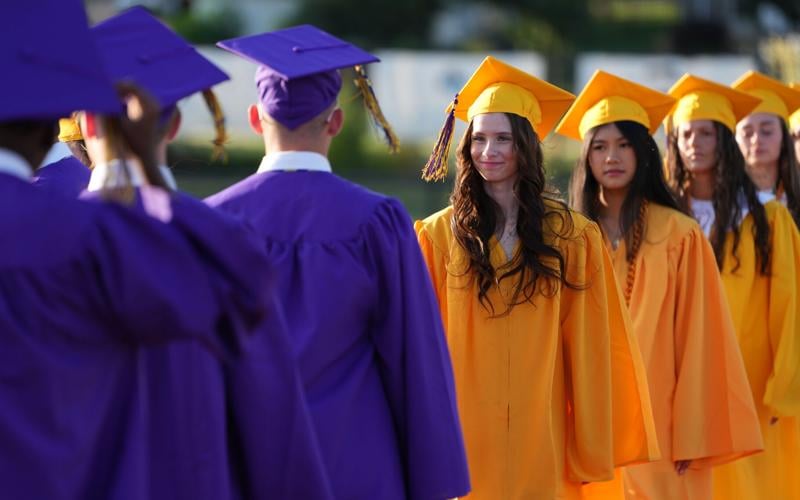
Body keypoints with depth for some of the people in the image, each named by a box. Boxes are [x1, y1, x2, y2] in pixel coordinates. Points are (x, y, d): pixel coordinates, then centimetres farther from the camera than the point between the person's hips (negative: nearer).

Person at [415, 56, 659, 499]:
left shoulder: (572, 237, 2)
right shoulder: (439, 236, -1)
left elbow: (588, 350, 2)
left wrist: (592, 443, -1)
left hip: (544, 441, 1)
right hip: (463, 439, 0)